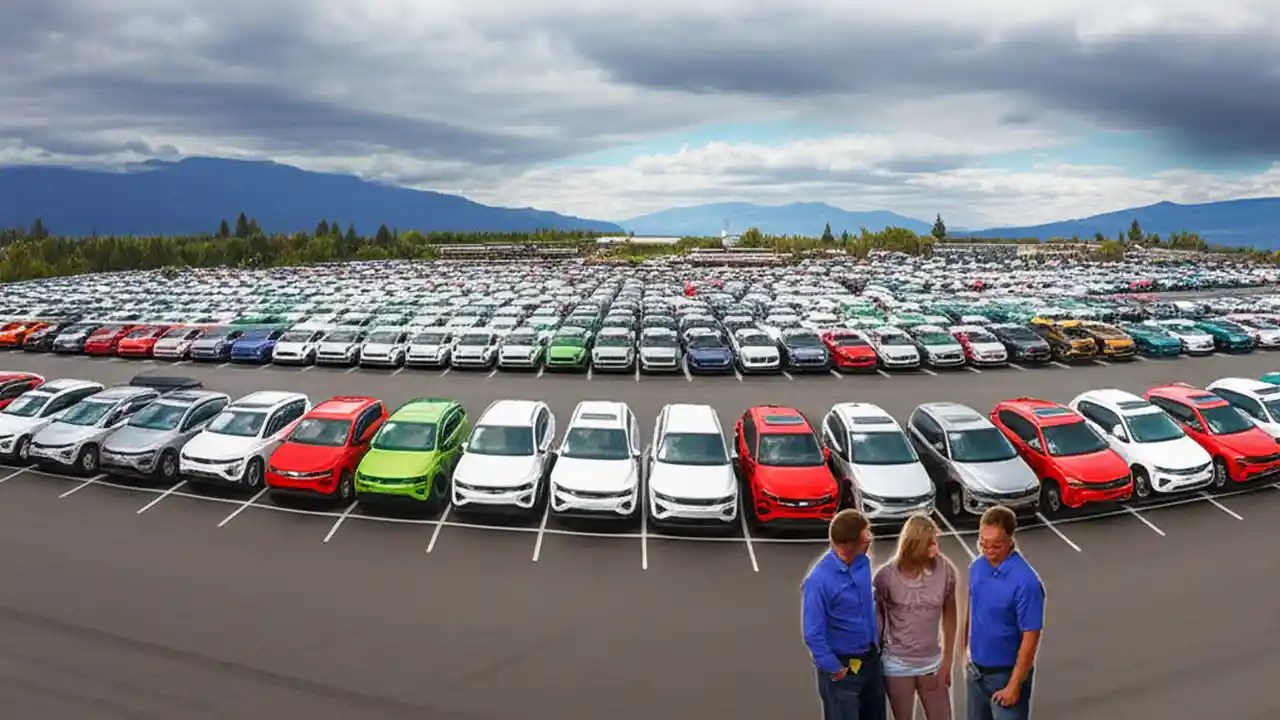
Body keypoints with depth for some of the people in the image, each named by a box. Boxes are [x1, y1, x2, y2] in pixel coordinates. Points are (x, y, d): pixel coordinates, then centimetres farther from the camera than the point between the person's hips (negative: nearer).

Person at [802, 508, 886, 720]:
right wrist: (835, 670, -15)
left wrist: (876, 644, 12)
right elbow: (813, 635, -20)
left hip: (871, 661, 7)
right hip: (842, 667, -7)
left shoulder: (862, 562, -5)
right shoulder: (819, 580, -26)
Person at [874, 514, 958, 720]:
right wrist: (876, 661, 3)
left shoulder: (945, 569, -12)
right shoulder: (886, 575, -17)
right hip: (898, 664, -2)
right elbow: (878, 618, -3)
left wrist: (947, 660, 4)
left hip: (932, 662, 2)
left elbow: (950, 616, 1)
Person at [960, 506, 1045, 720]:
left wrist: (1014, 685, -18)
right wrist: (965, 654, 11)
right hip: (976, 670, 6)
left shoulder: (1026, 582, -24)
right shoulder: (977, 567, -3)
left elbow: (1030, 638, -20)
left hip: (1006, 673, -6)